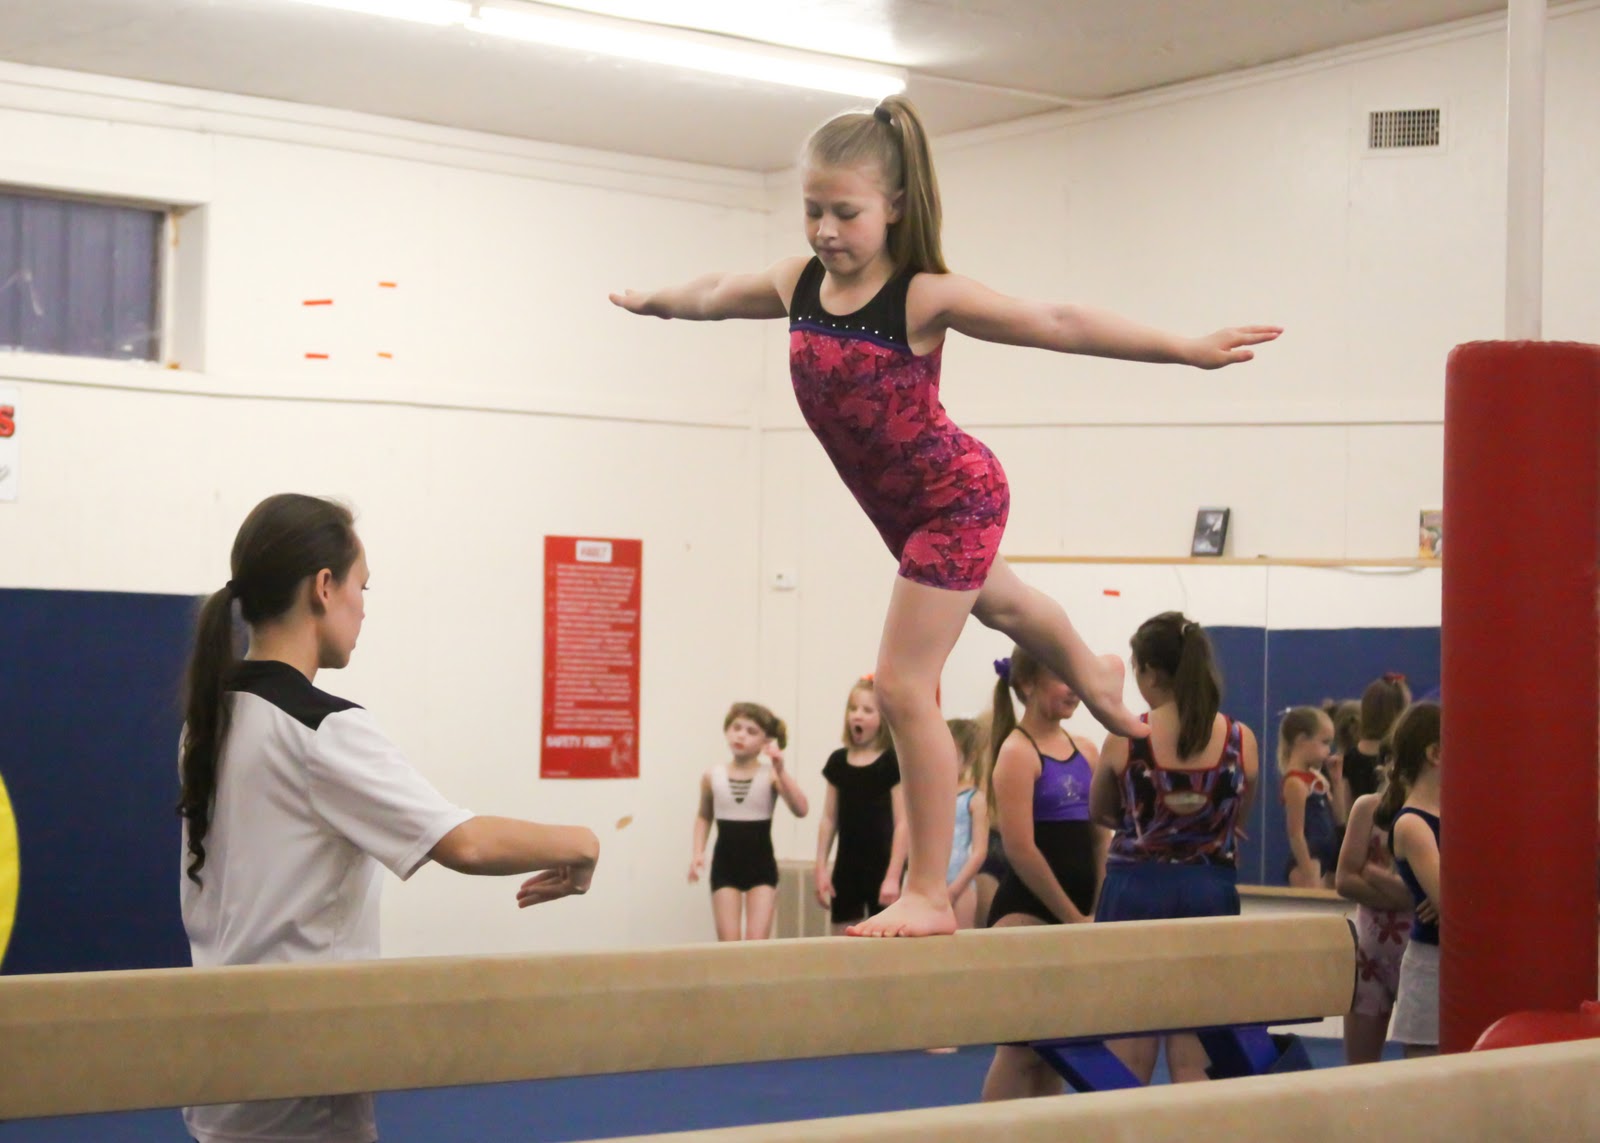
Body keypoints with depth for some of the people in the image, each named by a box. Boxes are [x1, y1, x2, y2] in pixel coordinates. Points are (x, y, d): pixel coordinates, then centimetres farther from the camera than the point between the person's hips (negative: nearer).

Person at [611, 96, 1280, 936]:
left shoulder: (923, 298, -26)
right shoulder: (798, 285, -8)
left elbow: (1055, 325, -27)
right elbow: (715, 295, 13)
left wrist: (1187, 349, -30)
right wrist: (652, 301, 31)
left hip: (955, 498, -8)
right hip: (903, 510, 8)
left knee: (903, 686, -12)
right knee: (996, 602, 34)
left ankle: (929, 895, -4)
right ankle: (1091, 675, 68)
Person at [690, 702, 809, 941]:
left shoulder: (770, 775, -6)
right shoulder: (712, 777, 1)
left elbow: (801, 810, -20)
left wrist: (780, 771, -27)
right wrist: (698, 853, 5)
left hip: (761, 867, -2)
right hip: (725, 867, 2)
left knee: (757, 943, -8)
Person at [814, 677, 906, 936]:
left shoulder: (893, 762, -7)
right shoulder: (839, 761, 7)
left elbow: (902, 823, -9)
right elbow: (829, 819, 11)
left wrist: (893, 876, -14)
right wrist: (821, 867, 6)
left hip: (881, 866, -5)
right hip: (846, 866, 5)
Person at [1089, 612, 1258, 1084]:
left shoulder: (1125, 739, -9)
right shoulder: (1241, 740, -3)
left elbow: (1100, 813, 7)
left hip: (1136, 889, -2)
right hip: (1211, 892, 2)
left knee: (1128, 1058, 7)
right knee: (1193, 1059, 7)